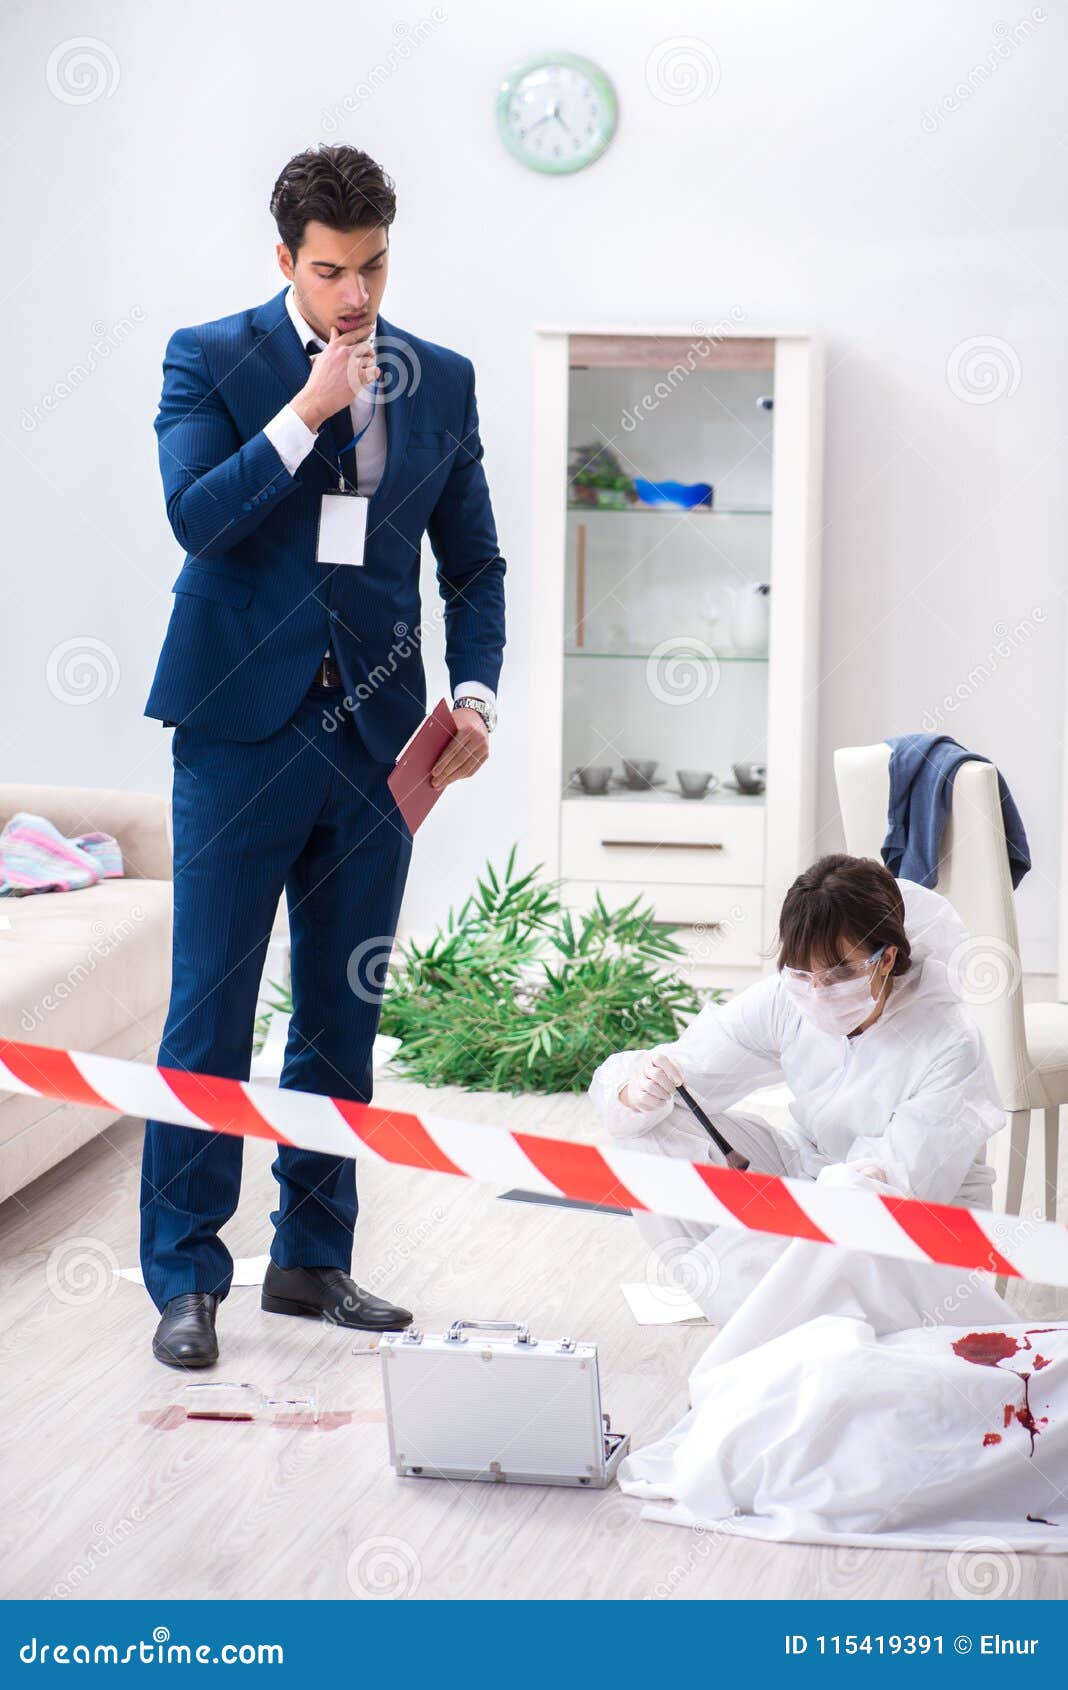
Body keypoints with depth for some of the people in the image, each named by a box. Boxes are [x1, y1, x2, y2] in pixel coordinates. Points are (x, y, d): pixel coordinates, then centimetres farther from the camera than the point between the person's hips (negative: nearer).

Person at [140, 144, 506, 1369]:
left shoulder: (441, 380, 10)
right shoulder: (210, 359, 0)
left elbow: (473, 562, 14)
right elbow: (195, 517, -13)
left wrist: (476, 690, 0)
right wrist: (308, 411, -17)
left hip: (374, 737, 4)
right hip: (242, 727, -3)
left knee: (344, 1014, 10)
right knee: (210, 1010, -3)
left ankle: (313, 1258, 21)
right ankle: (185, 1278, 5)